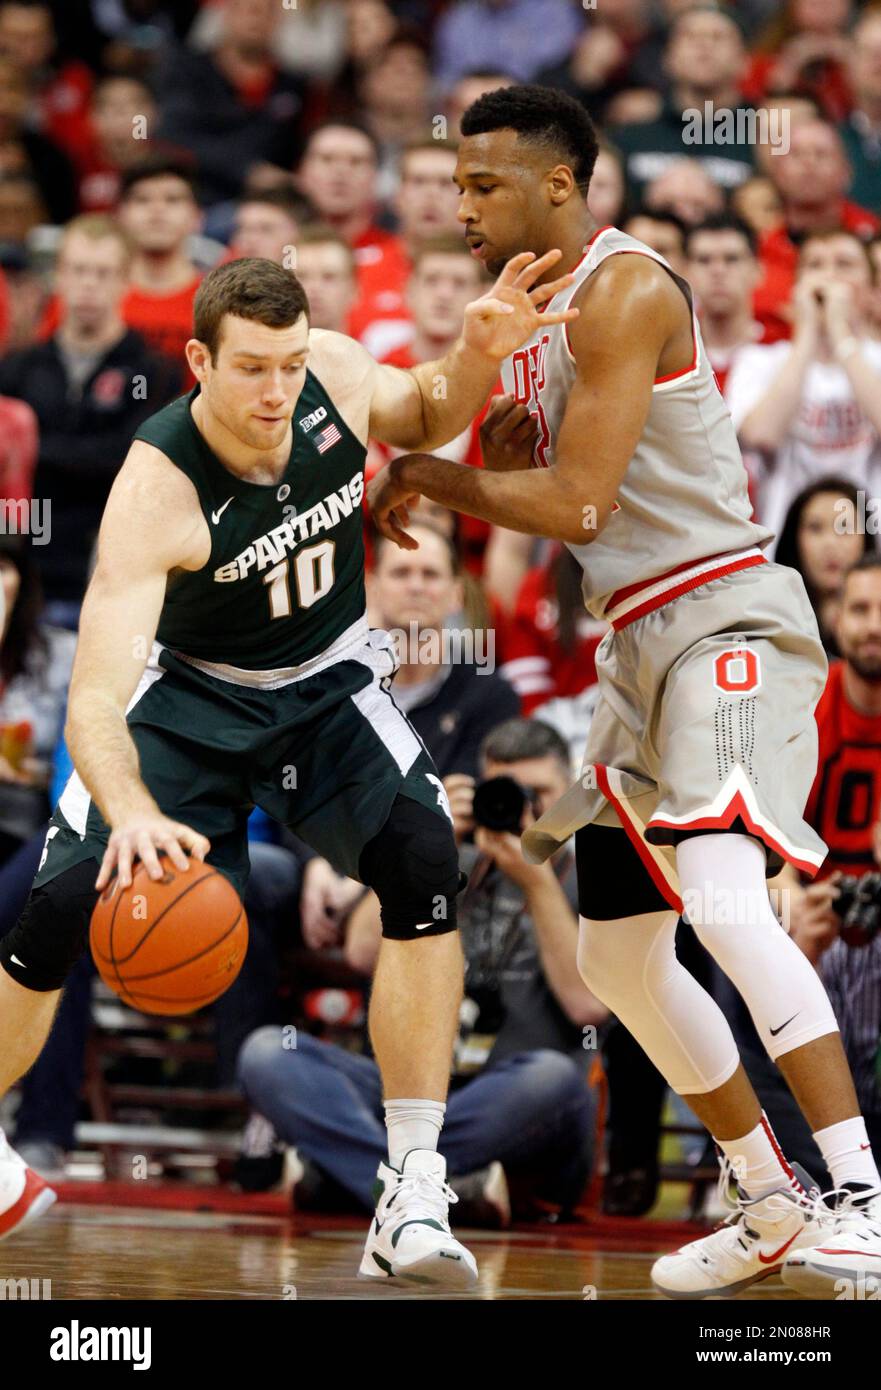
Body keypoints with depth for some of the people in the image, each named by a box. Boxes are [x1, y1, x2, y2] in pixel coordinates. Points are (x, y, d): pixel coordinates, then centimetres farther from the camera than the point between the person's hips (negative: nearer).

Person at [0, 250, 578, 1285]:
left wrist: (477, 355, -17)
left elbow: (422, 420, 6)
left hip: (327, 679, 2)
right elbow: (92, 705, -41)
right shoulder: (153, 489, -34)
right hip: (188, 688, -2)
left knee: (420, 858, -24)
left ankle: (414, 1198, -22)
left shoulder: (336, 375, -21)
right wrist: (133, 814, -62)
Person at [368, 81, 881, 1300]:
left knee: (724, 901, -27)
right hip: (642, 642, 10)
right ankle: (774, 1213, 22)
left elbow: (577, 506, -19)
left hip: (724, 624, -10)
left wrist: (431, 477, -6)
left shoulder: (623, 293, -14)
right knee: (616, 951, 13)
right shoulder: (539, 312, 16)